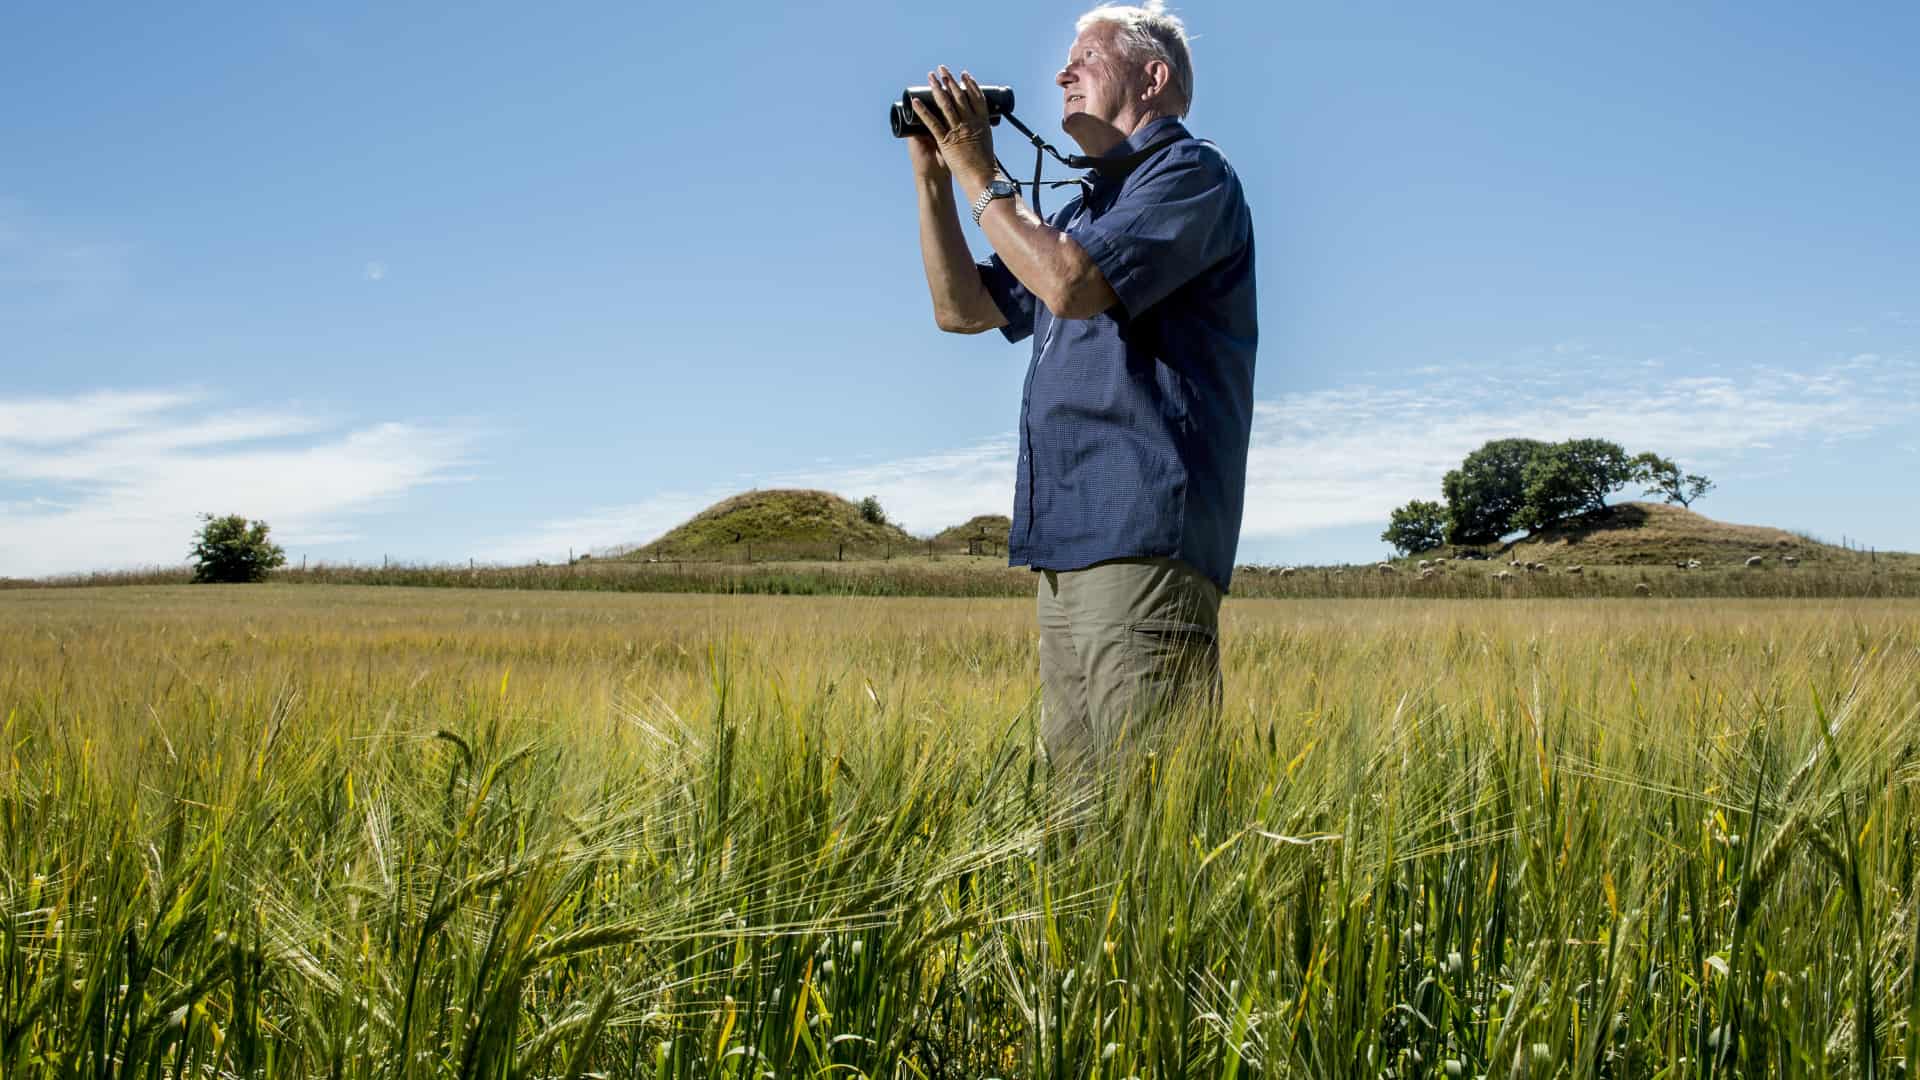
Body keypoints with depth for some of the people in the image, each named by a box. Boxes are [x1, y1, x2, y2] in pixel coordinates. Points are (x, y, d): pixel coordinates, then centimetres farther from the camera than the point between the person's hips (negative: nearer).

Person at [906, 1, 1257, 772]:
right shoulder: (1090, 207, 26)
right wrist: (933, 177, 17)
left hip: (1143, 537, -9)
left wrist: (979, 174, -3)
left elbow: (1070, 284, -16)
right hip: (1069, 545, 9)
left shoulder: (1190, 173, 0)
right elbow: (961, 308, 27)